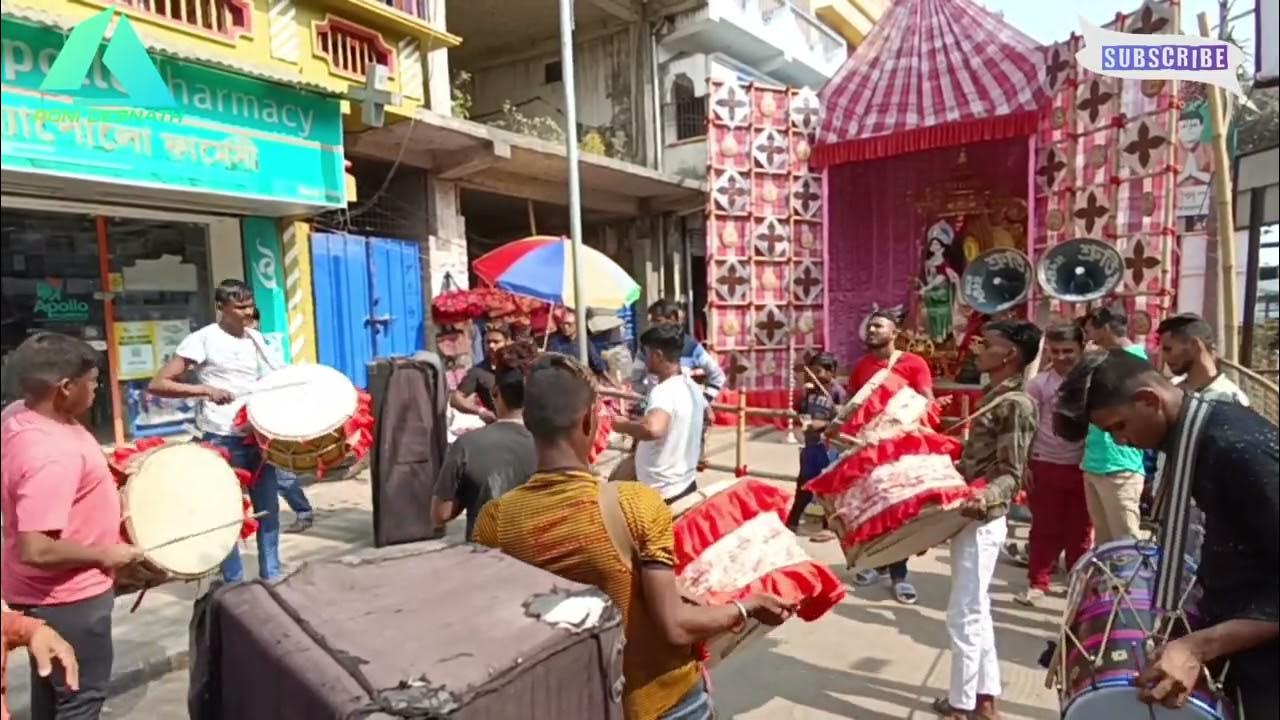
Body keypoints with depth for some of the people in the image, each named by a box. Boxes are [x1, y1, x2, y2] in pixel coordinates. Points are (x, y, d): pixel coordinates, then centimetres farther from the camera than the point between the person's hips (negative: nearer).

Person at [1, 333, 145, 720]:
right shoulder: (50, 456, -34)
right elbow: (36, 550, -34)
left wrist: (100, 462, 8)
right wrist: (103, 554, -21)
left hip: (44, 592, 9)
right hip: (68, 598, -9)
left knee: (50, 684, 28)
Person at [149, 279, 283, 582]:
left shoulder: (255, 338, 9)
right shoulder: (201, 340, -9)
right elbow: (158, 384, -13)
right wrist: (205, 390, -26)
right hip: (222, 440, -6)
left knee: (268, 509, 13)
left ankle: (272, 576, 27)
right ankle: (234, 585, 19)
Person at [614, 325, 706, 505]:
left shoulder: (664, 391, -24)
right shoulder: (692, 386, 5)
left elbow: (653, 429, -44)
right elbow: (707, 414, 26)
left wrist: (624, 425, -25)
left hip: (663, 494, -9)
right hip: (687, 485, 9)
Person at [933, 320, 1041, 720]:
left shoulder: (1015, 403, -16)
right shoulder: (995, 397, 11)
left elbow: (1011, 474, -20)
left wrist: (986, 498, -38)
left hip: (982, 521, -10)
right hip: (972, 517, 10)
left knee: (963, 616, 1)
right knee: (976, 611, 18)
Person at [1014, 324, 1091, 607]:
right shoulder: (1038, 383, -2)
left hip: (1083, 466, 1)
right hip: (1046, 464, 0)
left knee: (1080, 529, 13)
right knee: (1045, 527, 8)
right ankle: (1037, 583, 17)